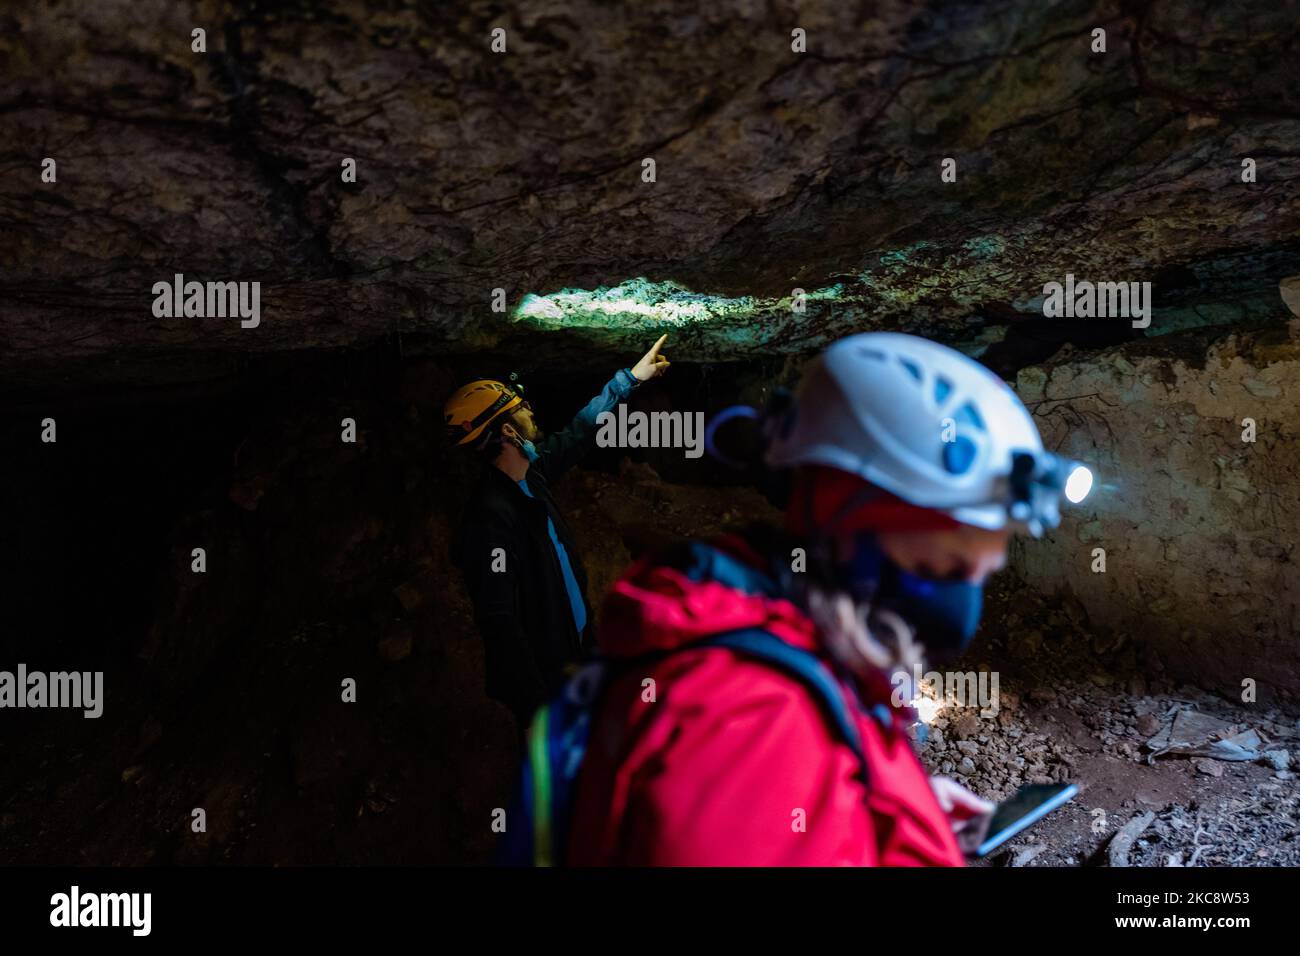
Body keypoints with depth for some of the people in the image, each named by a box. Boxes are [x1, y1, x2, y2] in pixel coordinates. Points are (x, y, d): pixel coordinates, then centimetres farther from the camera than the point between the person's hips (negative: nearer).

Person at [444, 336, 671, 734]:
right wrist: (538, 708, -28)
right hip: (542, 680, -9)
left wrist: (630, 378, 24)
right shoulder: (490, 517, -32)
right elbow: (500, 626, -31)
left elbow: (575, 435, 16)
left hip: (570, 650, 9)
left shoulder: (529, 476, -3)